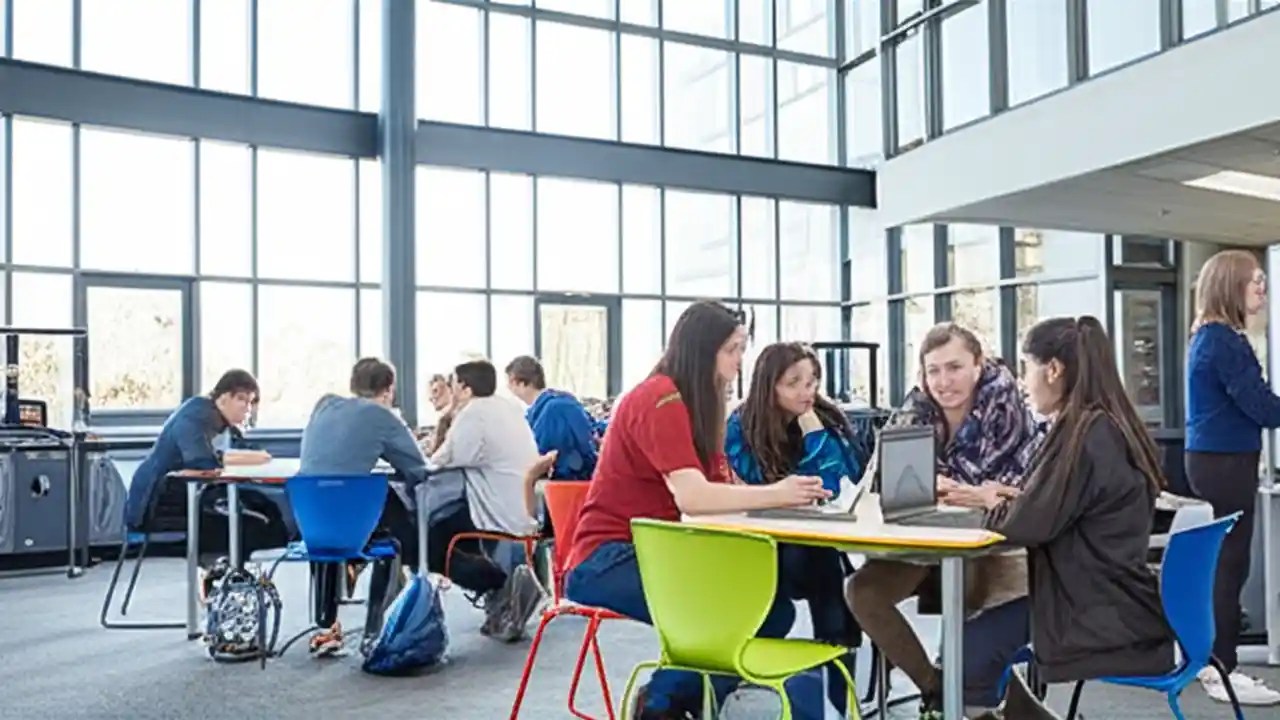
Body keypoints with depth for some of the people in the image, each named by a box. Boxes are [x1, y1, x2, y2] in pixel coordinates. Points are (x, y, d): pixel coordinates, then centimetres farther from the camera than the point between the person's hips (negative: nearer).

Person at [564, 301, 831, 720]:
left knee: (775, 607, -5)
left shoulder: (697, 404, 12)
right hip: (607, 561, -9)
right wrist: (775, 495, -27)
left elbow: (723, 488, 3)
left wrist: (784, 494, -12)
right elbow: (692, 497, -28)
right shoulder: (660, 399, -17)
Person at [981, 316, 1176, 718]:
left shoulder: (1084, 434, -21)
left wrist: (993, 504, 0)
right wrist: (1007, 499, 7)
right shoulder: (1107, 425, 9)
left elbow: (1030, 524, -20)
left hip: (1105, 626, -9)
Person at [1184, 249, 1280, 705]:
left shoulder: (1208, 336, 14)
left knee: (1217, 561, 15)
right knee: (1230, 565, -5)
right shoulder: (1224, 340, -17)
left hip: (1211, 459, 10)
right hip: (1225, 462, -10)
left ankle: (1209, 657, 24)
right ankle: (1222, 670, 1)